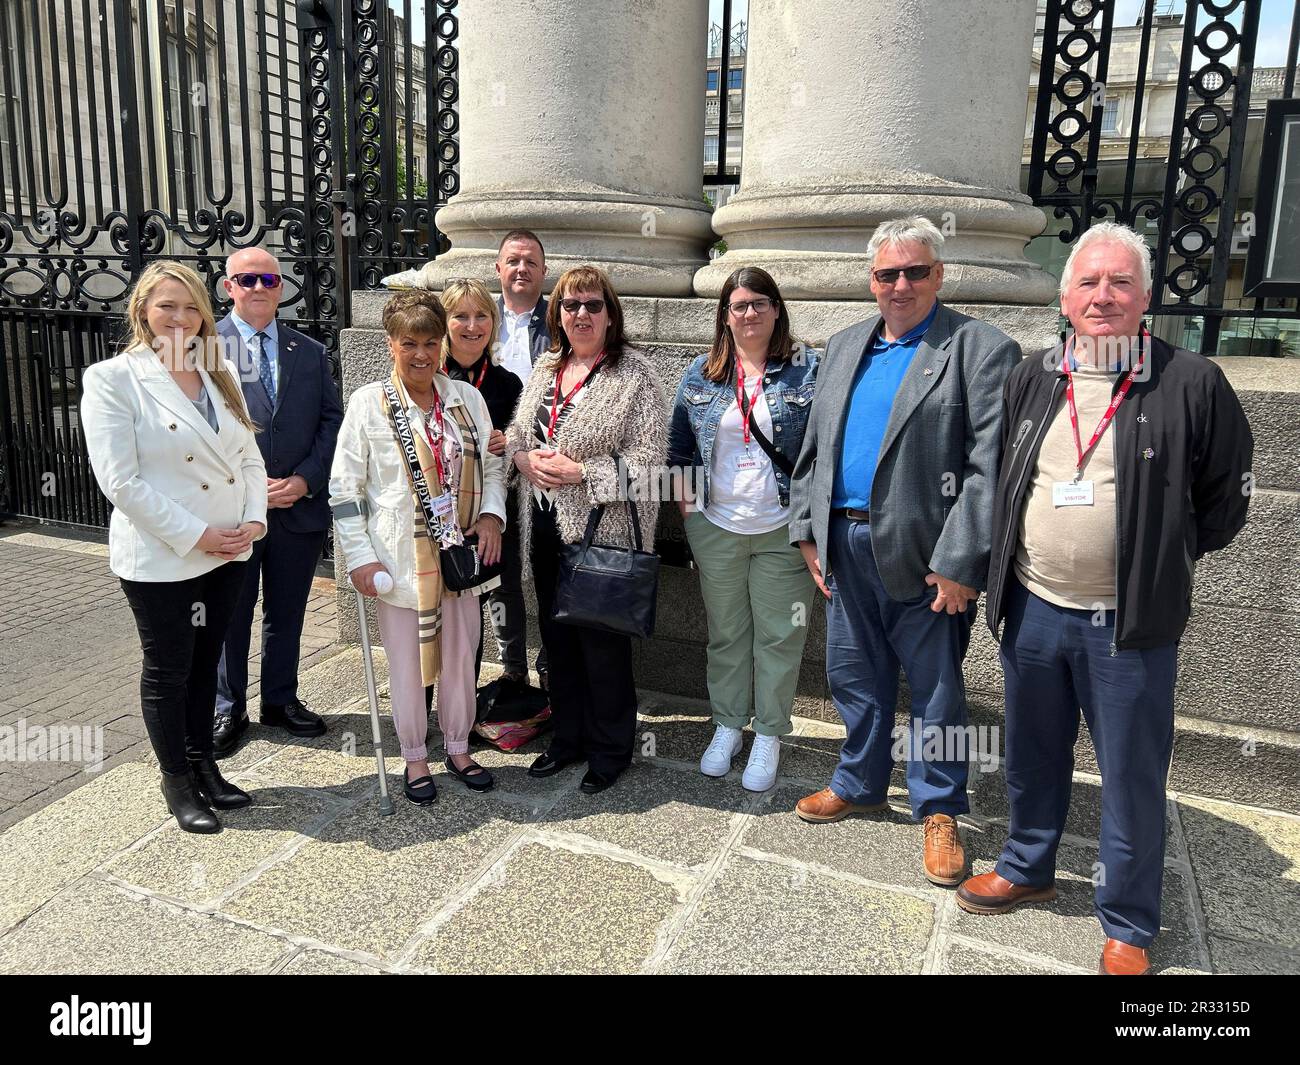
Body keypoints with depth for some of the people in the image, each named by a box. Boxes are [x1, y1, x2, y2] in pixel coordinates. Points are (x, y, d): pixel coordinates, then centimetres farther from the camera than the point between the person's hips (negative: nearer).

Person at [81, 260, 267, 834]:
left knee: (204, 662, 18)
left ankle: (203, 763, 35)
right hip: (160, 559, -5)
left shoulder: (219, 373, 7)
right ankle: (178, 782, 27)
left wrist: (254, 518, -6)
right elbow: (119, 479, -16)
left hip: (228, 551, 5)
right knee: (167, 670, 10)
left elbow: (249, 456, 9)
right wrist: (194, 534, -18)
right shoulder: (112, 378, -10)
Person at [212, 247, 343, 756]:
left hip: (301, 506, 3)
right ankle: (228, 709, 26)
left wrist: (306, 480, -8)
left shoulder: (311, 352, 8)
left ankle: (281, 700, 31)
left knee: (286, 613, 15)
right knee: (230, 615, 10)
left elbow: (331, 422, 5)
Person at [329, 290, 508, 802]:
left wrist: (491, 515, -4)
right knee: (407, 663, 9)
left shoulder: (467, 398, 4)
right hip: (401, 558, -3)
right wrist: (359, 557, -10)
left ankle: (459, 749, 33)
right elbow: (344, 487, -6)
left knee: (460, 655, 14)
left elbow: (492, 466, 13)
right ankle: (415, 759, 27)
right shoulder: (369, 403, -6)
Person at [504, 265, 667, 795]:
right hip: (546, 526, 7)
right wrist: (527, 459, -7)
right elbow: (514, 433, 15)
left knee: (603, 642, 4)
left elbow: (648, 463, -16)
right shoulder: (546, 369, 10)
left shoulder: (635, 375, -10)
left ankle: (609, 750, 24)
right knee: (557, 635, 16)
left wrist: (579, 472, -20)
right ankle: (567, 736, 35)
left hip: (603, 531, -6)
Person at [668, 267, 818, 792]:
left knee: (778, 635, 6)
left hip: (783, 530, -2)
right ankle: (727, 726, 30)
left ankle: (768, 737, 22)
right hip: (716, 528, 3)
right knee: (725, 633, 14)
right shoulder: (701, 374, 6)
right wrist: (686, 507, 4)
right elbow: (680, 446, 10)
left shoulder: (807, 369, -2)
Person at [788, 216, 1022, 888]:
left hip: (922, 556, -5)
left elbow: (989, 468, -14)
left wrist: (959, 563, -18)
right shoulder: (844, 348, 13)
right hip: (845, 547, 6)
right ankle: (859, 784, 38)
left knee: (934, 687, 8)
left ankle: (938, 812, 27)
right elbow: (813, 447, 14)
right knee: (854, 676, 18)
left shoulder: (981, 351, -7)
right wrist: (808, 528, 6)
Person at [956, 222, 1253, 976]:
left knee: (1132, 778, 8)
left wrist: (1164, 560, 4)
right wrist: (1009, 569, 11)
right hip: (1032, 610, 4)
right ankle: (1028, 869, 40)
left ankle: (1130, 925, 26)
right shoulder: (1031, 380, 5)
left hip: (1129, 622, -3)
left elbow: (1227, 493, 2)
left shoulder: (1191, 382, -7)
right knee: (1033, 755, 19)